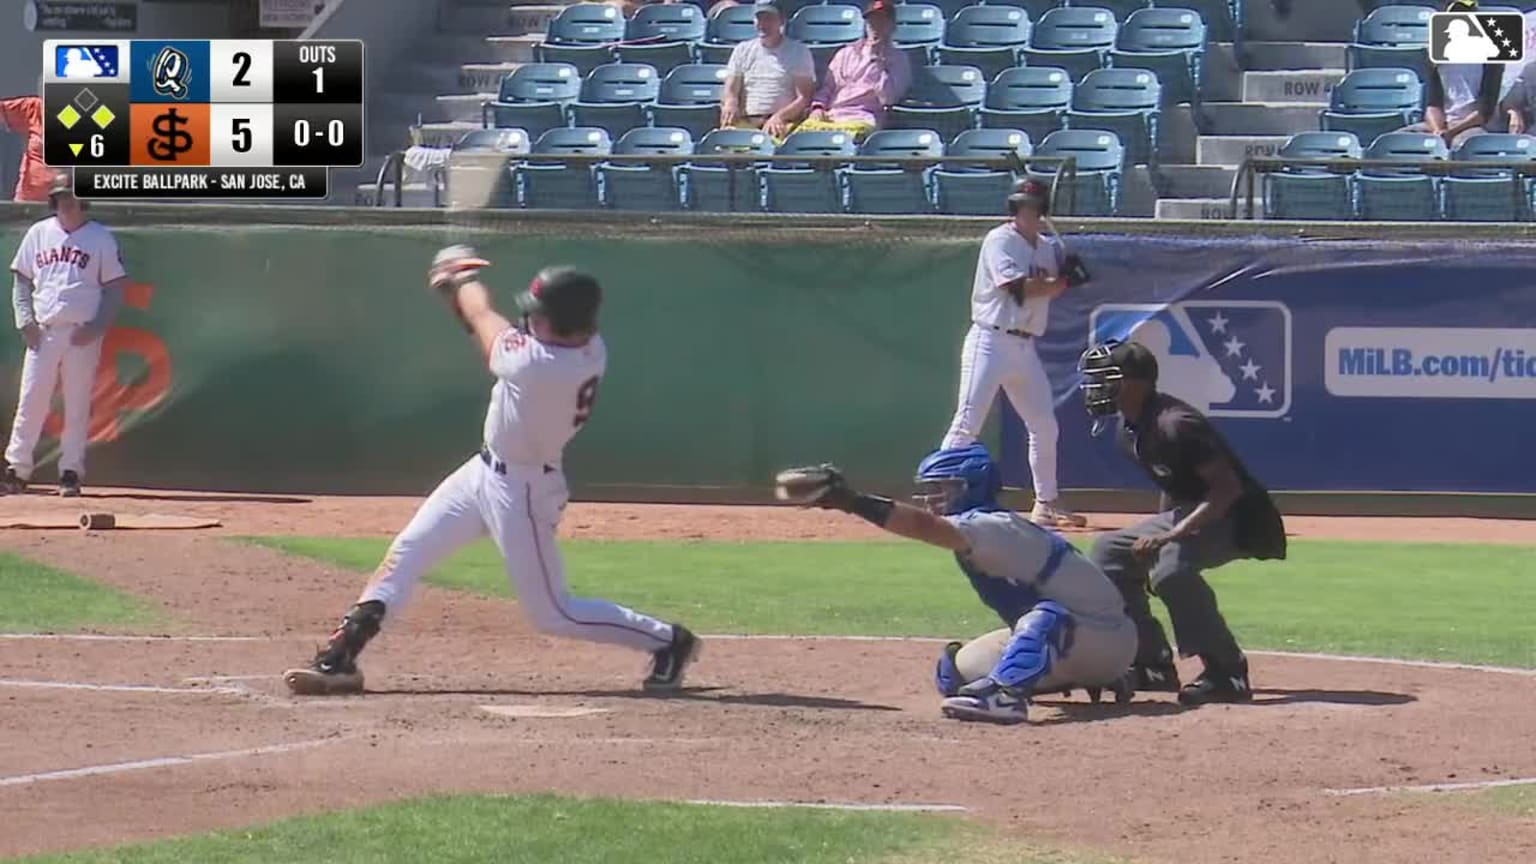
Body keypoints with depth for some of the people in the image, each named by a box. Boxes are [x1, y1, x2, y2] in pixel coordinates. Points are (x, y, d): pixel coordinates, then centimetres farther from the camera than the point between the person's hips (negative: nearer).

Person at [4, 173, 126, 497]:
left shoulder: (101, 238, 2)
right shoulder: (39, 233, 10)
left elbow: (114, 288, 2)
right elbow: (21, 280, 13)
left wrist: (96, 327, -10)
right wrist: (25, 320, -1)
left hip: (82, 334, -2)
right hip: (42, 332, 2)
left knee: (77, 406, 0)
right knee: (31, 400, -2)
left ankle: (70, 473, 5)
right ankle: (17, 470, 0)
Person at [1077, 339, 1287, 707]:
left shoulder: (1174, 425, -26)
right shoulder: (1129, 429, 4)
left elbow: (1228, 488, -29)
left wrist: (1173, 535, -32)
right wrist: (1156, 536, 13)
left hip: (1240, 520, -11)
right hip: (1187, 515, 11)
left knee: (1171, 565, -35)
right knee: (1109, 551, 12)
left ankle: (1227, 674, -28)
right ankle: (1152, 665, 15)